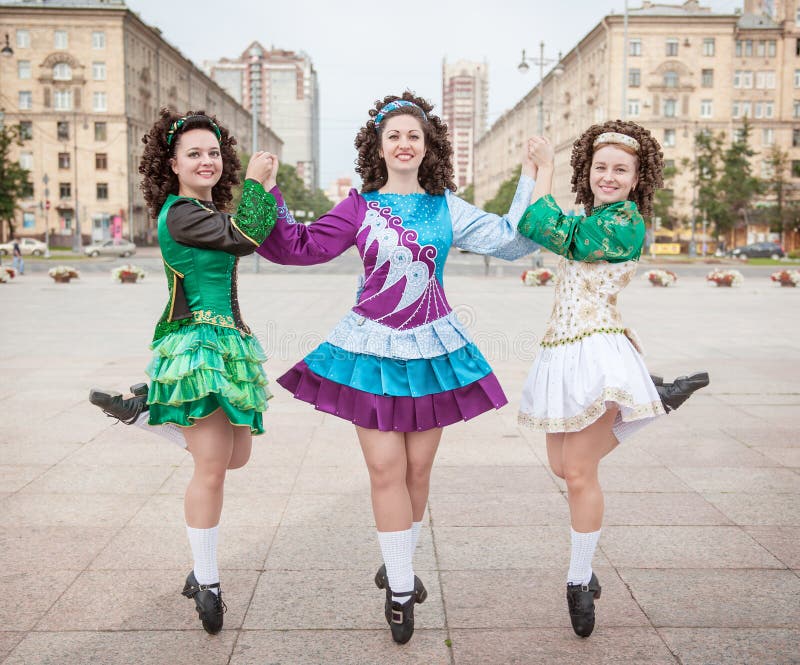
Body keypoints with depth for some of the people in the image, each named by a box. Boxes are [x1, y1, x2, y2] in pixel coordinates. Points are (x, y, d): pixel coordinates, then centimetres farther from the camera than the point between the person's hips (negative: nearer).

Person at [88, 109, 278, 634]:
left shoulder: (208, 211, 16)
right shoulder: (180, 213, -12)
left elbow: (264, 241, 17)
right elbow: (248, 237, -18)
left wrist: (266, 188, 11)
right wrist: (258, 182, -5)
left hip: (228, 342, 10)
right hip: (198, 343, -9)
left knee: (237, 455, 15)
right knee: (212, 467, -9)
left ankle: (145, 410, 28)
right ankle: (207, 584, 6)